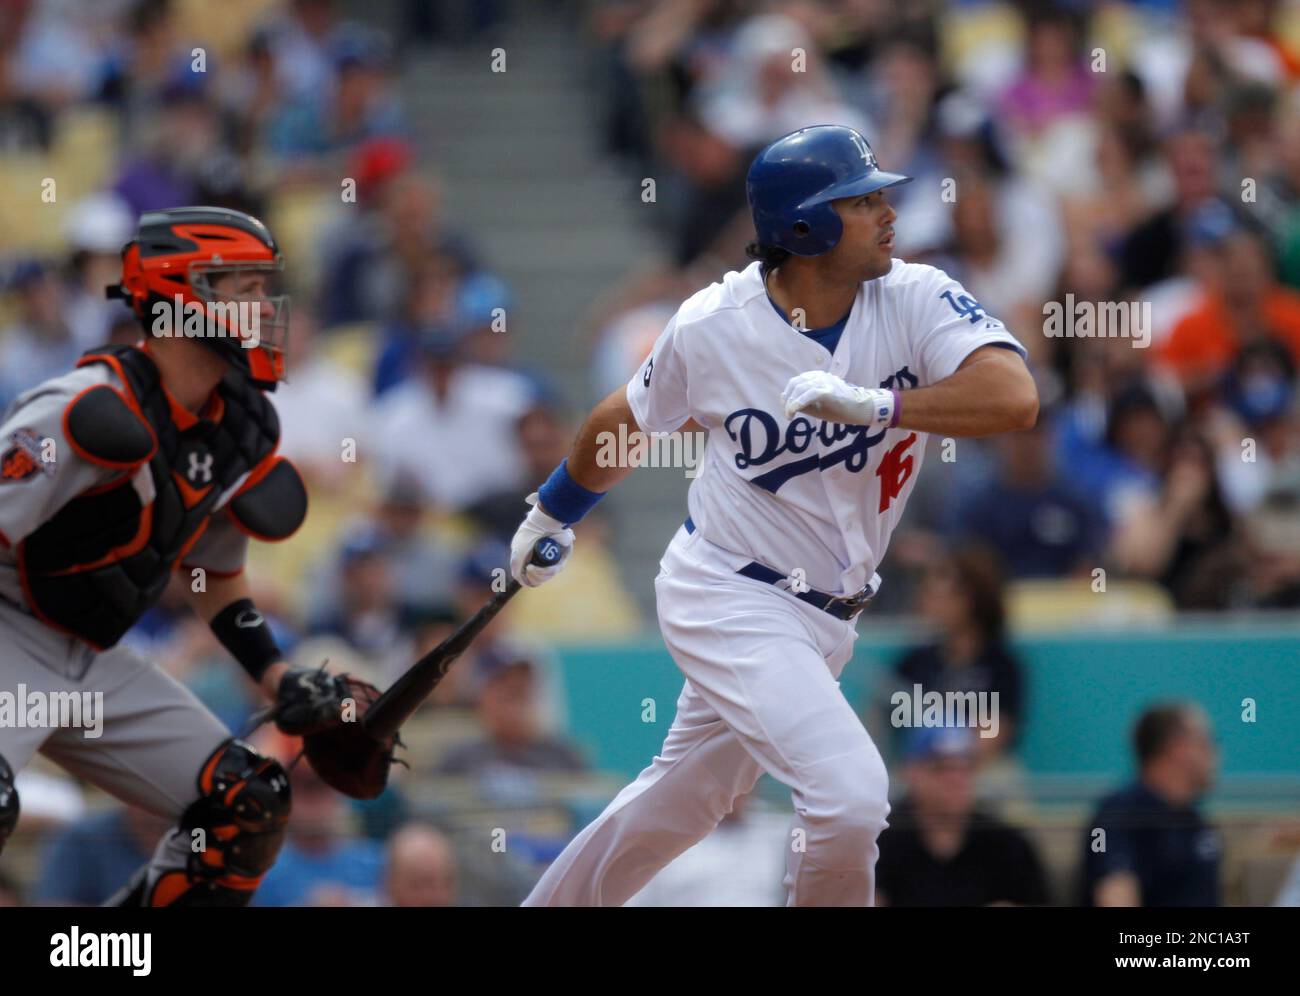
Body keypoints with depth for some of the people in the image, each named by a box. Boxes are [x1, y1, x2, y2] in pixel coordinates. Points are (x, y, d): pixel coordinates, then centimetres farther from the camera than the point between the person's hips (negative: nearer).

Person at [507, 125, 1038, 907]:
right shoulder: (712, 328, -14)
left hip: (824, 615, 5)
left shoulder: (916, 300, -12)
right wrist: (553, 514, 21)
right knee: (851, 794, -21)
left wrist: (875, 404, -37)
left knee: (682, 801, 20)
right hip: (731, 601, -4)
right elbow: (625, 425, 7)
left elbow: (1014, 398, -28)